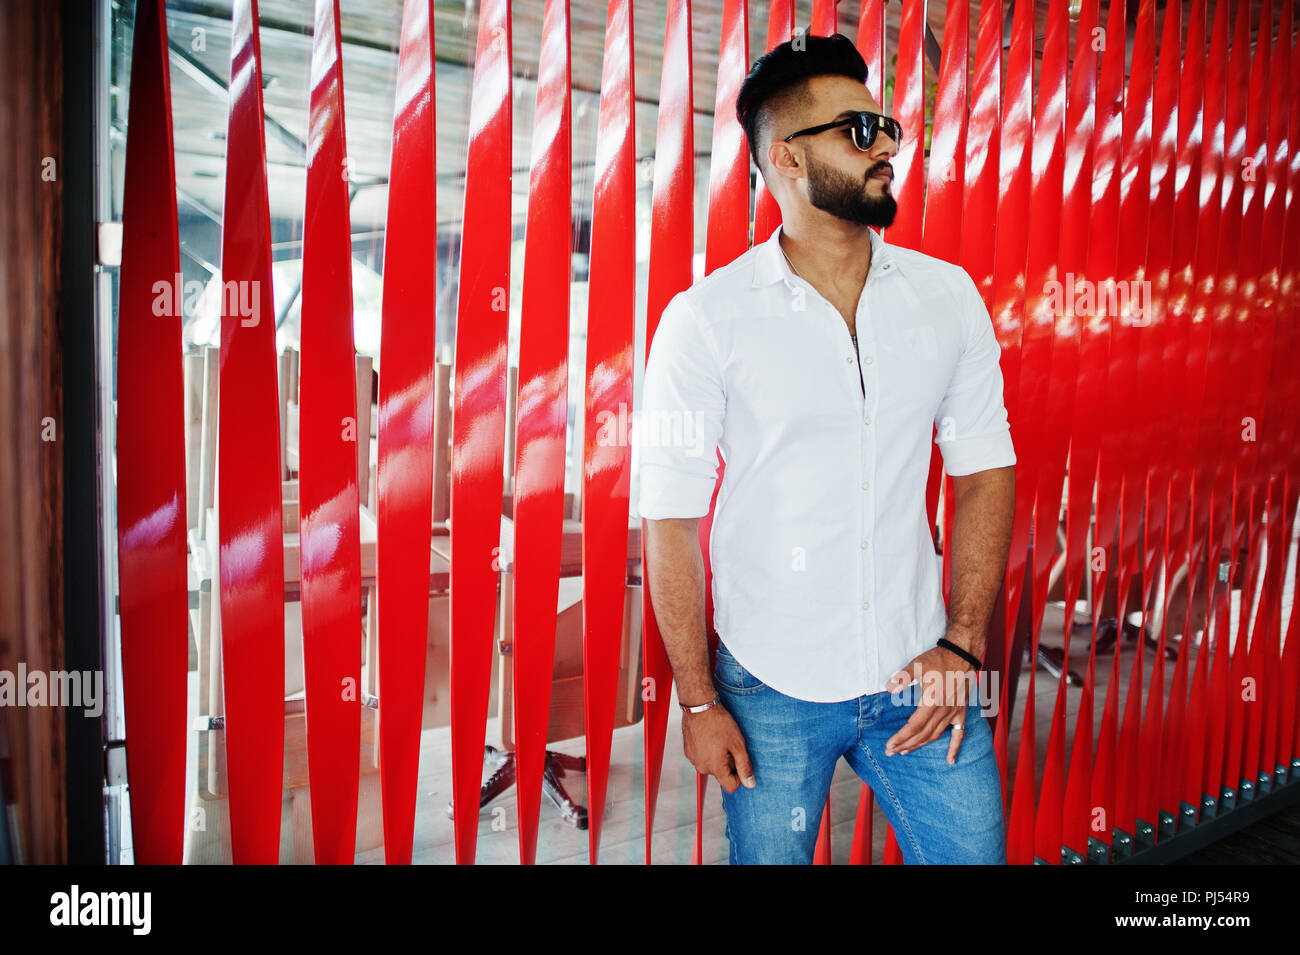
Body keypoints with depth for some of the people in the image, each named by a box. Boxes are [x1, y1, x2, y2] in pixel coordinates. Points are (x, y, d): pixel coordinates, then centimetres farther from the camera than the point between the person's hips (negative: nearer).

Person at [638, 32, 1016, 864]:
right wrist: (698, 701, -7)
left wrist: (962, 646, -2)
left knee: (973, 850, 13)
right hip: (770, 691, -2)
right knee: (769, 853, 13)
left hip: (918, 675, 3)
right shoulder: (706, 320, -10)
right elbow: (670, 518, -9)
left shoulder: (949, 295, 1)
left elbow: (985, 470, 5)